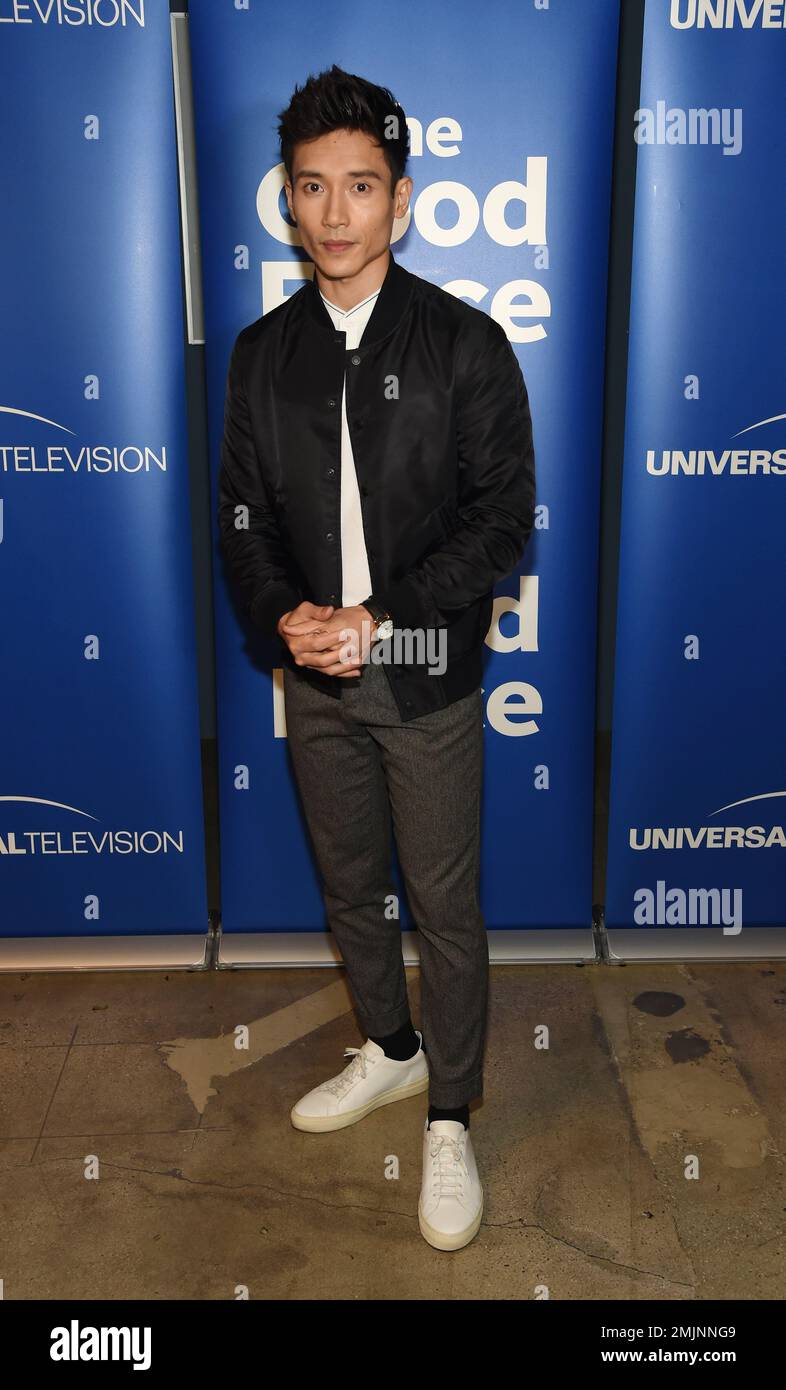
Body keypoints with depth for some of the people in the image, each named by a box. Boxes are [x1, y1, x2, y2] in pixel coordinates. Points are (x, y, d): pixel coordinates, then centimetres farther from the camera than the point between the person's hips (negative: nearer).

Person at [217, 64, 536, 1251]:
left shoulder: (464, 343, -7)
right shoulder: (263, 352, 5)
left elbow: (505, 518, -11)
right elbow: (243, 514, 5)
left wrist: (378, 618, -19)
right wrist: (286, 615, -15)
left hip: (427, 676, -4)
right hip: (314, 675, 4)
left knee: (446, 906, 6)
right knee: (348, 885, 19)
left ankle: (451, 1120, 25)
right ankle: (389, 1050, 43)